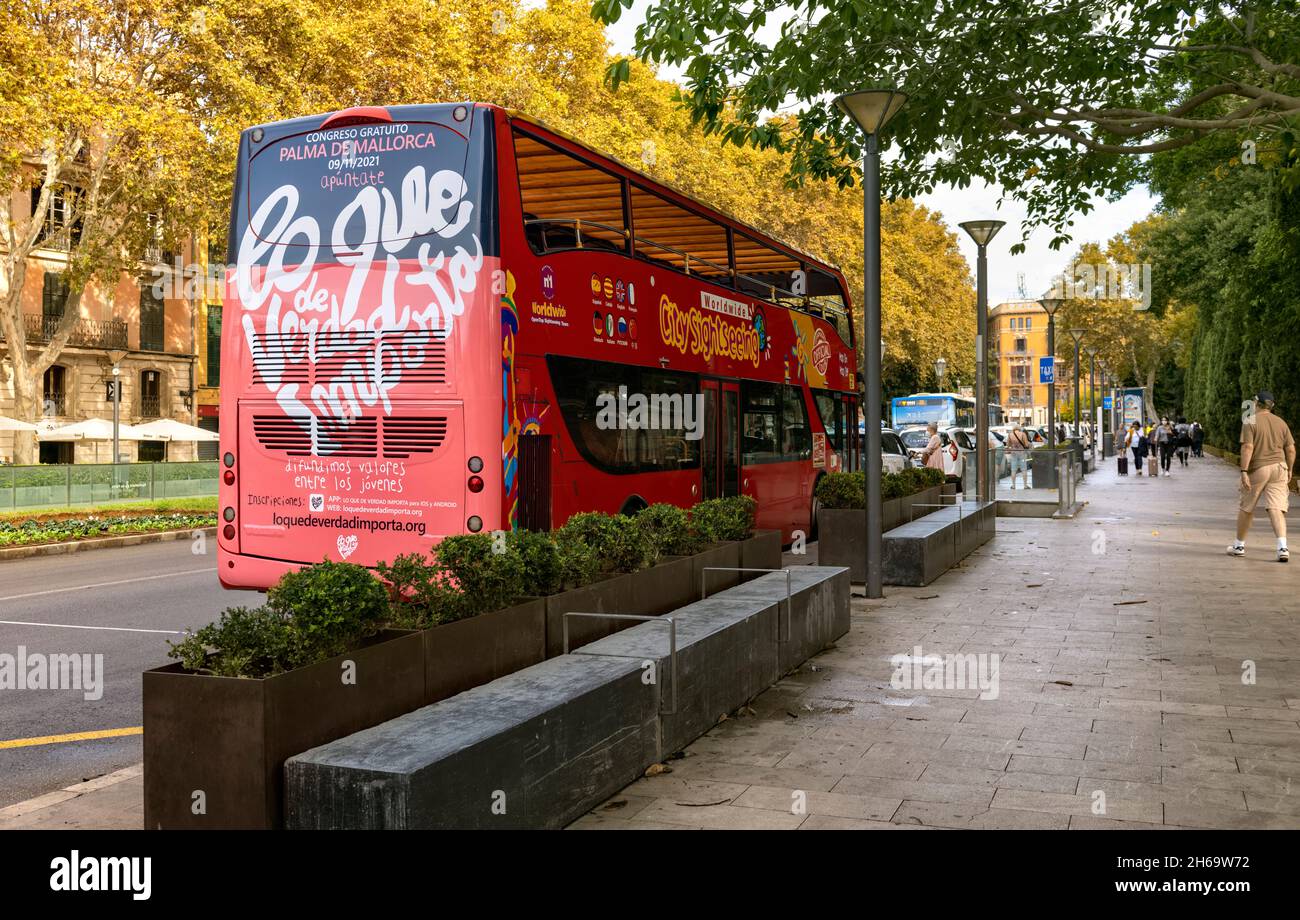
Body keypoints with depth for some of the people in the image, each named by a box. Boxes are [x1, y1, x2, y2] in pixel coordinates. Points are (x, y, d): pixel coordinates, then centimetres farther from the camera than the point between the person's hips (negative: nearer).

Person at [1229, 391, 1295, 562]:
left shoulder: (1250, 421, -6)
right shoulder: (1281, 423, 9)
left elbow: (1247, 447, -15)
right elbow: (1291, 449, 8)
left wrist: (1244, 471, -17)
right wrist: (1289, 470, 19)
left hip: (1257, 470, -3)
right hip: (1278, 468, 3)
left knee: (1246, 508, 11)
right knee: (1276, 509, -3)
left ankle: (1239, 545, 22)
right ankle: (1282, 547, -18)